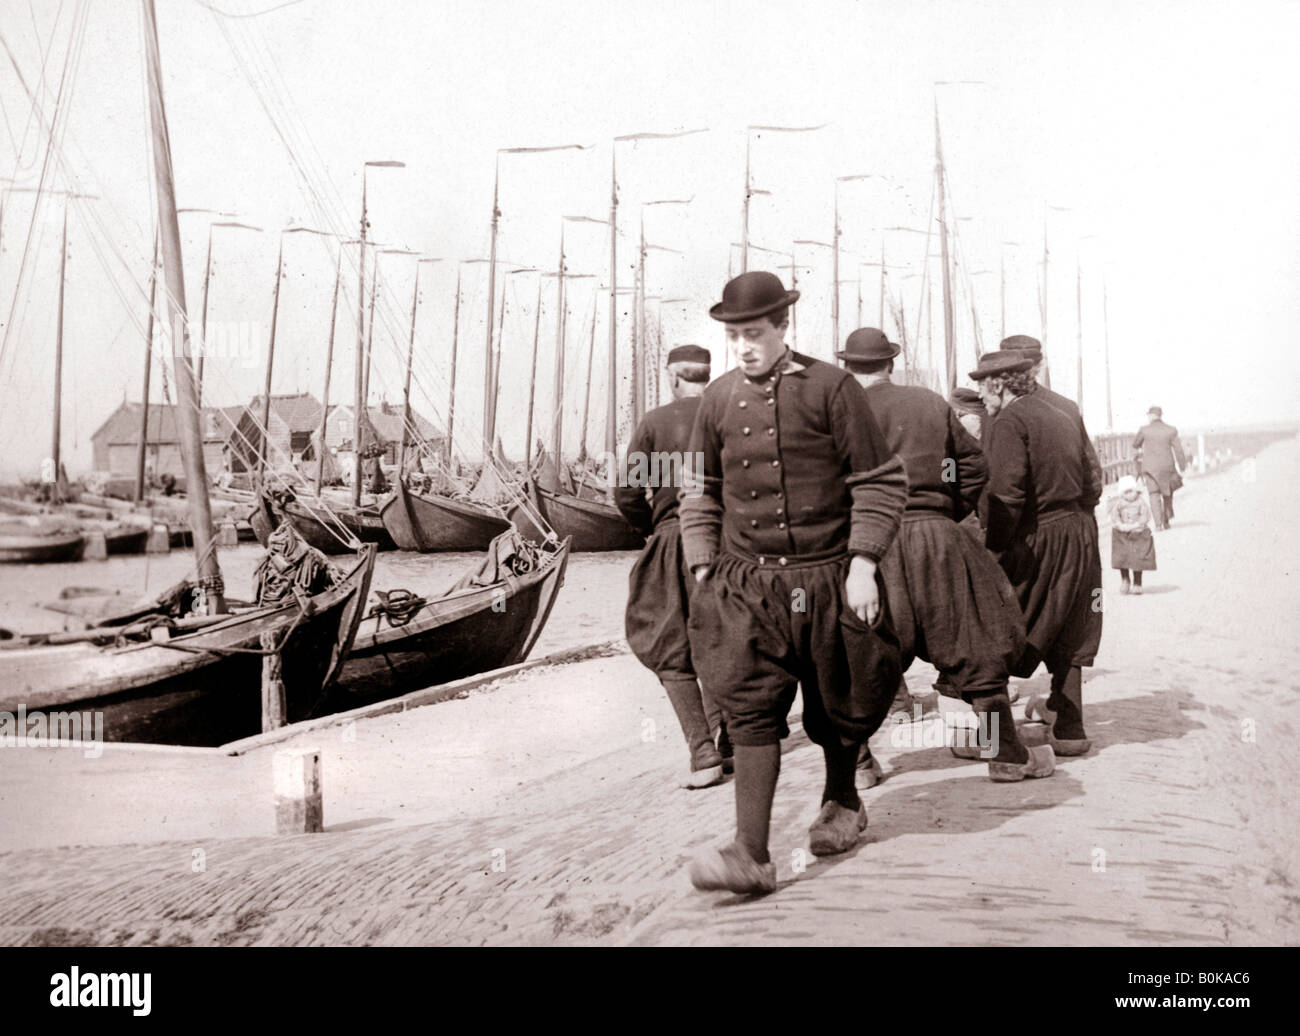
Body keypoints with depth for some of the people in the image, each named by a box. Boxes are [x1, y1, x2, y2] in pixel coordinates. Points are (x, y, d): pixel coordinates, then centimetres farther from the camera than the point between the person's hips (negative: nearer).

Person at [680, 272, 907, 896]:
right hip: (746, 583, 2)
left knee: (837, 704, 13)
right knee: (751, 710, -10)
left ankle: (842, 803, 40)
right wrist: (703, 573, 7)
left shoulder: (830, 388, -5)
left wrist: (862, 564, -10)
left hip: (828, 578, -2)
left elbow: (881, 481, -3)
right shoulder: (717, 401, 5)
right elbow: (701, 494, 14)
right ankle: (751, 854, -11)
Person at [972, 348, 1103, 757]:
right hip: (1079, 537, 8)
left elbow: (1005, 494, -21)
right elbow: (1092, 485, 14)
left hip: (1034, 540, -8)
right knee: (1065, 635, 18)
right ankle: (1067, 726, 27)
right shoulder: (1066, 418, 13)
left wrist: (992, 547, -15)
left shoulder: (1009, 421, -12)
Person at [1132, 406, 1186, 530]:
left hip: (1150, 467, -2)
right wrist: (1181, 468, 2)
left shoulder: (1144, 430, -5)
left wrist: (1137, 449, 38)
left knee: (1154, 494, 0)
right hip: (1167, 467, 2)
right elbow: (1178, 450, -4)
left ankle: (1158, 523, -12)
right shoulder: (1171, 430, -3)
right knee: (1167, 494, 18)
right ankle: (1166, 521, 23)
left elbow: (1136, 445, 14)